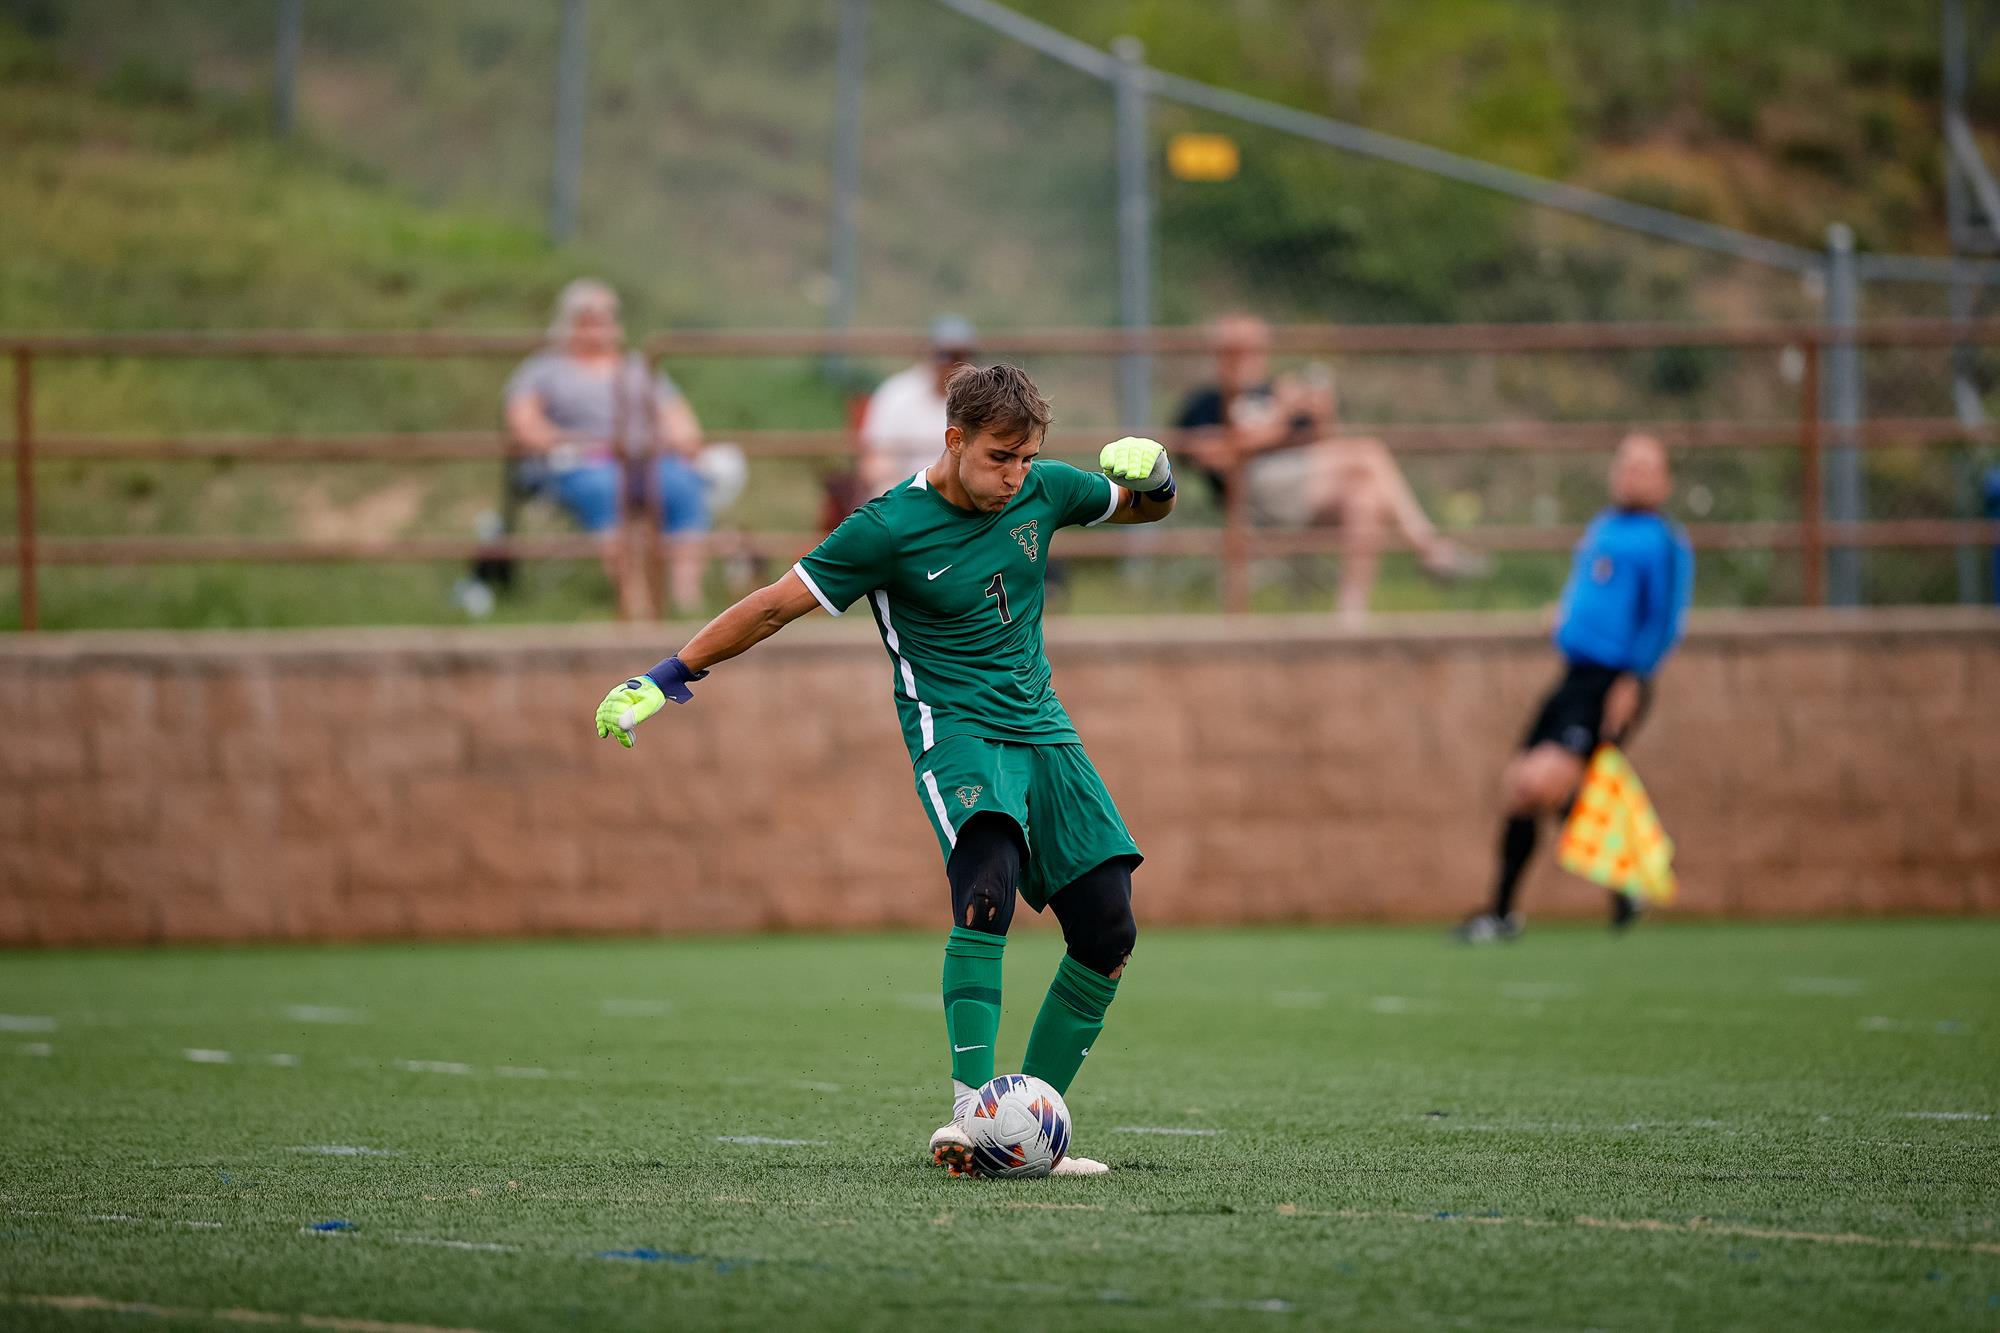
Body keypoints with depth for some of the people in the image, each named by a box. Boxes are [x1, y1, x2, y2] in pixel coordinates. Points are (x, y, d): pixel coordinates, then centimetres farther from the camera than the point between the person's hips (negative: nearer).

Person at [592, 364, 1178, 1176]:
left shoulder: (1042, 491, 2)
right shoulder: (890, 529, -12)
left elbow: (1142, 508, 21)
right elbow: (776, 605, -7)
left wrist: (1154, 483, -4)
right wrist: (666, 679, -6)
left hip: (1041, 729, 6)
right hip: (953, 728, -6)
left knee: (1108, 931, -4)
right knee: (988, 880, -33)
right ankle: (970, 1115, -36)